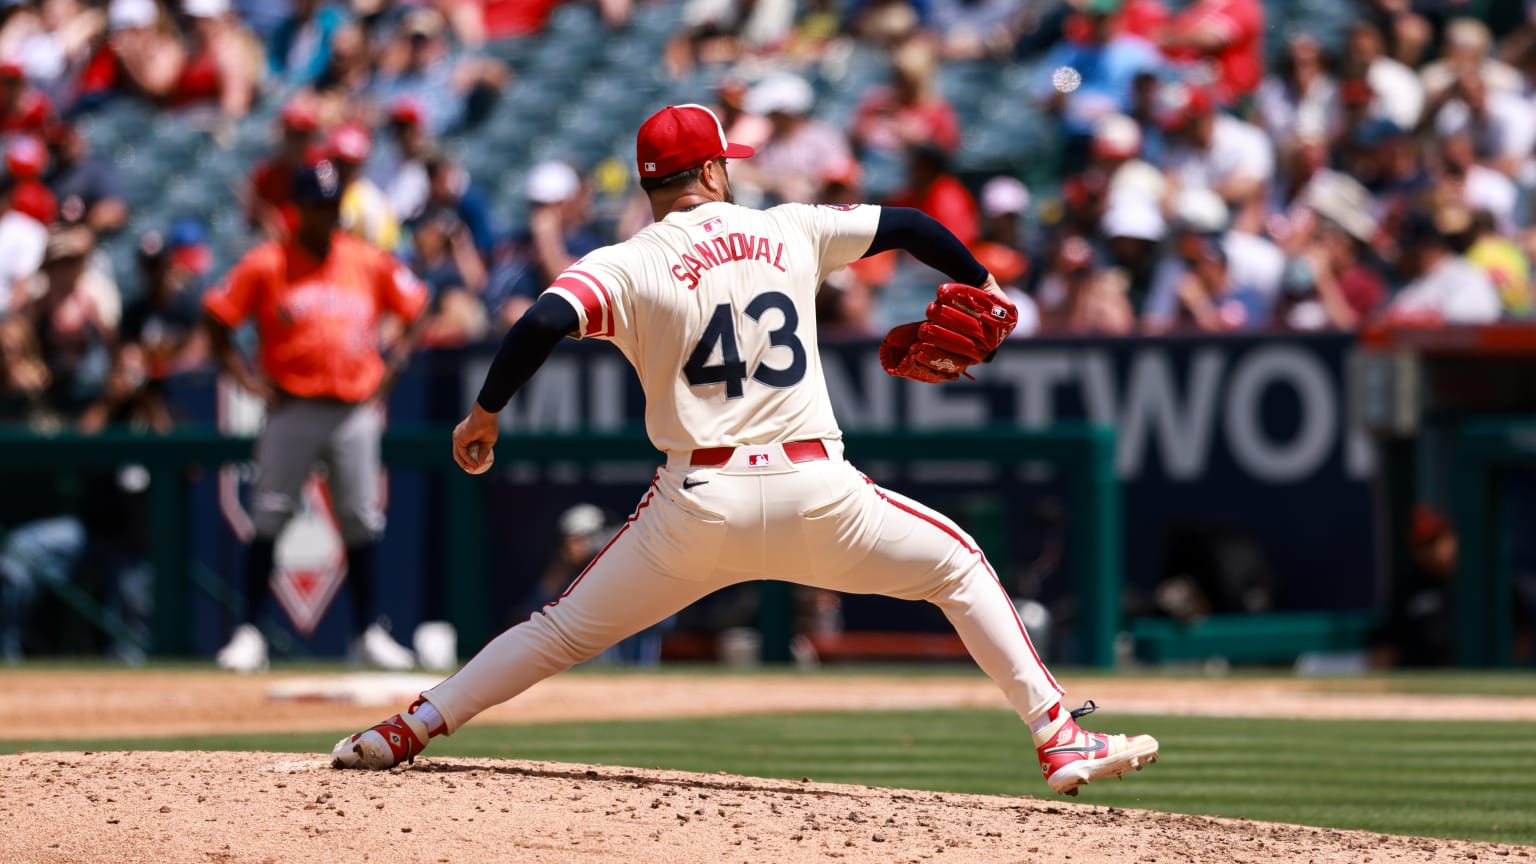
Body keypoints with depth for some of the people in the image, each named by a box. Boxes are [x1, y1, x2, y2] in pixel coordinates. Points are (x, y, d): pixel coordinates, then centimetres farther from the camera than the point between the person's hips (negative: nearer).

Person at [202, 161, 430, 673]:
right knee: (269, 517, -6)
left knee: (361, 520, 3)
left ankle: (368, 632, 11)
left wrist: (390, 372, 7)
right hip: (293, 410, -2)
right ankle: (249, 633, -3)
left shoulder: (371, 265, 7)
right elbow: (216, 320, 0)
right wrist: (248, 380, -6)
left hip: (356, 412, 2)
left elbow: (414, 311, 18)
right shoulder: (266, 265, -2)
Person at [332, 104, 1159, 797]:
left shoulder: (627, 266, 1)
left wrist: (484, 414, -3)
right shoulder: (789, 230, 11)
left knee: (564, 630, 13)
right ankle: (1057, 737, 12)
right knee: (957, 564, 21)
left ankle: (407, 731, 7)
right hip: (817, 494, 1)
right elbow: (905, 224, 21)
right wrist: (980, 284, 38)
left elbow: (543, 324, -17)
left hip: (699, 506, -1)